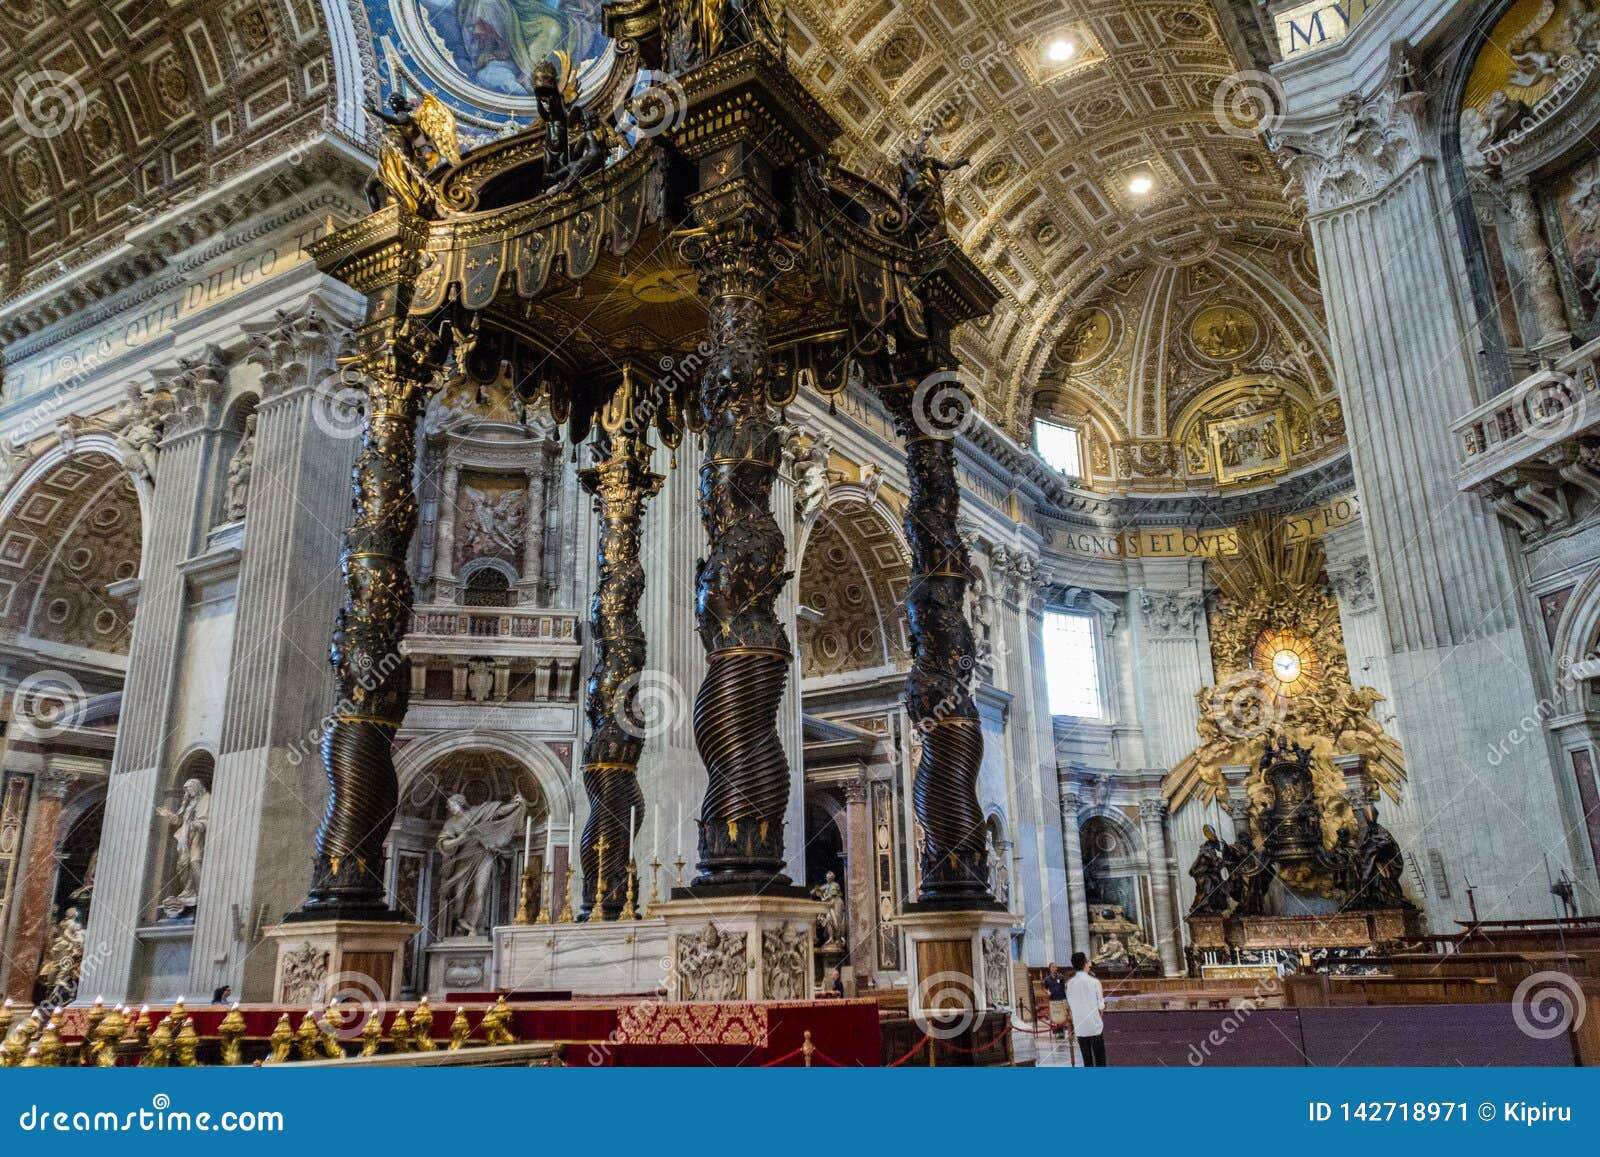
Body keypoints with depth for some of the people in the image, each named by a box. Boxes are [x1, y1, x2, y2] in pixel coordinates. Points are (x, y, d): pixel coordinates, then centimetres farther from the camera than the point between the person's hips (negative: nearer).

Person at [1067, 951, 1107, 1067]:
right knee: (1100, 1058, 7)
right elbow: (1101, 1006, -4)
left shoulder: (1069, 983, -3)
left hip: (1079, 1027, 3)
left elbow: (1070, 1005, 3)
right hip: (1095, 1026, -3)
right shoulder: (1094, 982, -10)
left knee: (1087, 1060, 11)